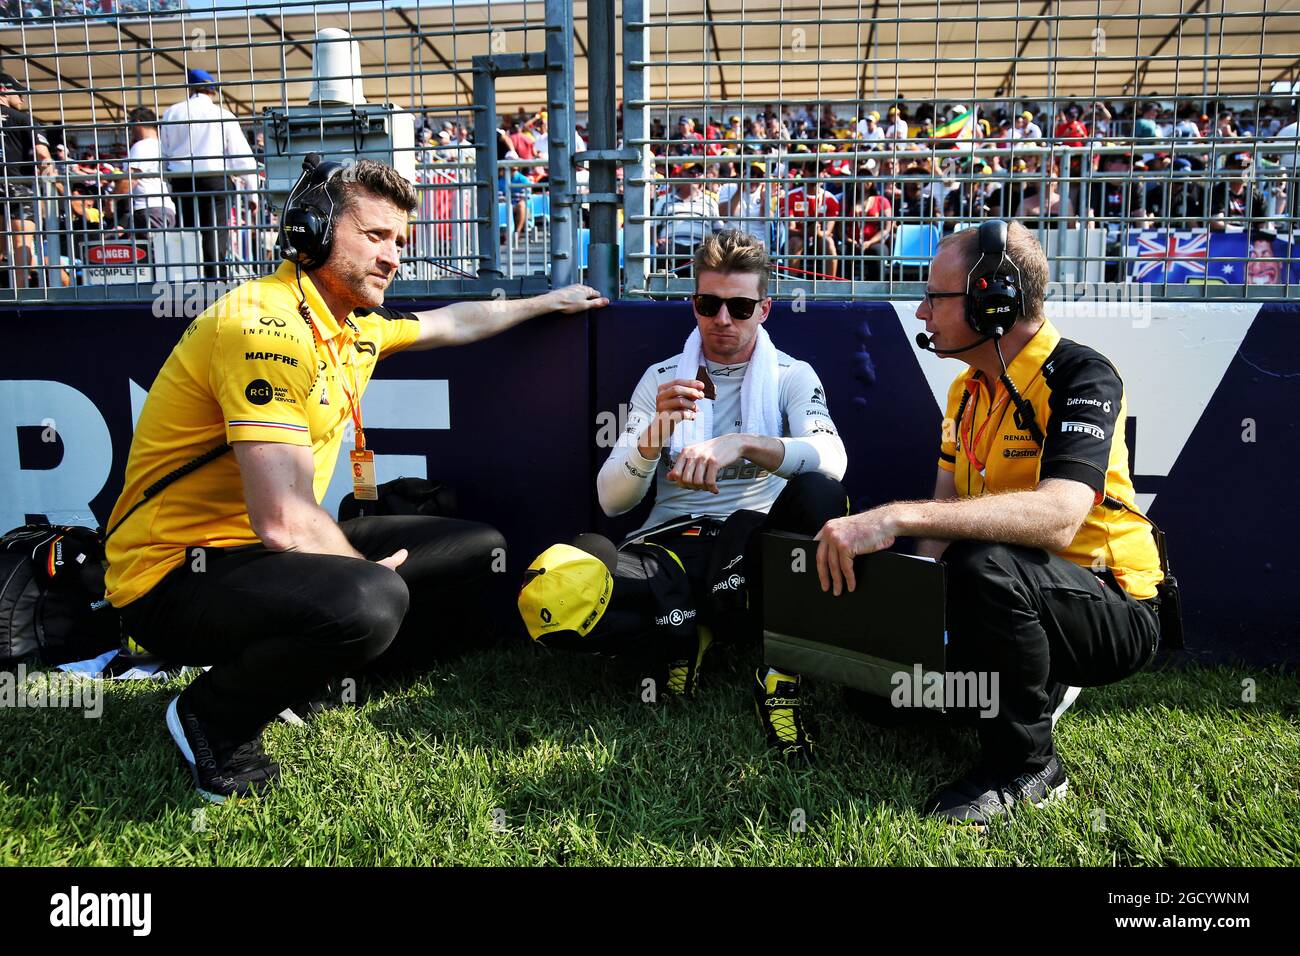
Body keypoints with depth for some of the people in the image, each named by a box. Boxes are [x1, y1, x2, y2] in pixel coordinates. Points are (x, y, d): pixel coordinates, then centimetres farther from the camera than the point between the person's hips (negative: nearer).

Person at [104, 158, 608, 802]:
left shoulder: (354, 326, 6)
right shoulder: (267, 325, -24)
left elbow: (455, 323, 28)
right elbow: (285, 522, -30)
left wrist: (550, 301, 37)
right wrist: (367, 574, -13)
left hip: (268, 552, 9)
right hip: (175, 575, -9)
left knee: (478, 550, 9)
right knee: (369, 602, -38)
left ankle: (307, 673, 10)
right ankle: (212, 721, -7)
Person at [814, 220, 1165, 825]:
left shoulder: (1082, 377, -20)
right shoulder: (966, 390, 6)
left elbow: (1055, 519, -38)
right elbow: (945, 513, 5)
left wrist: (897, 517, -45)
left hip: (1113, 612, -8)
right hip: (1019, 596, 8)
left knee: (983, 564, -37)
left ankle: (1026, 764, -14)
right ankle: (1040, 685, 18)